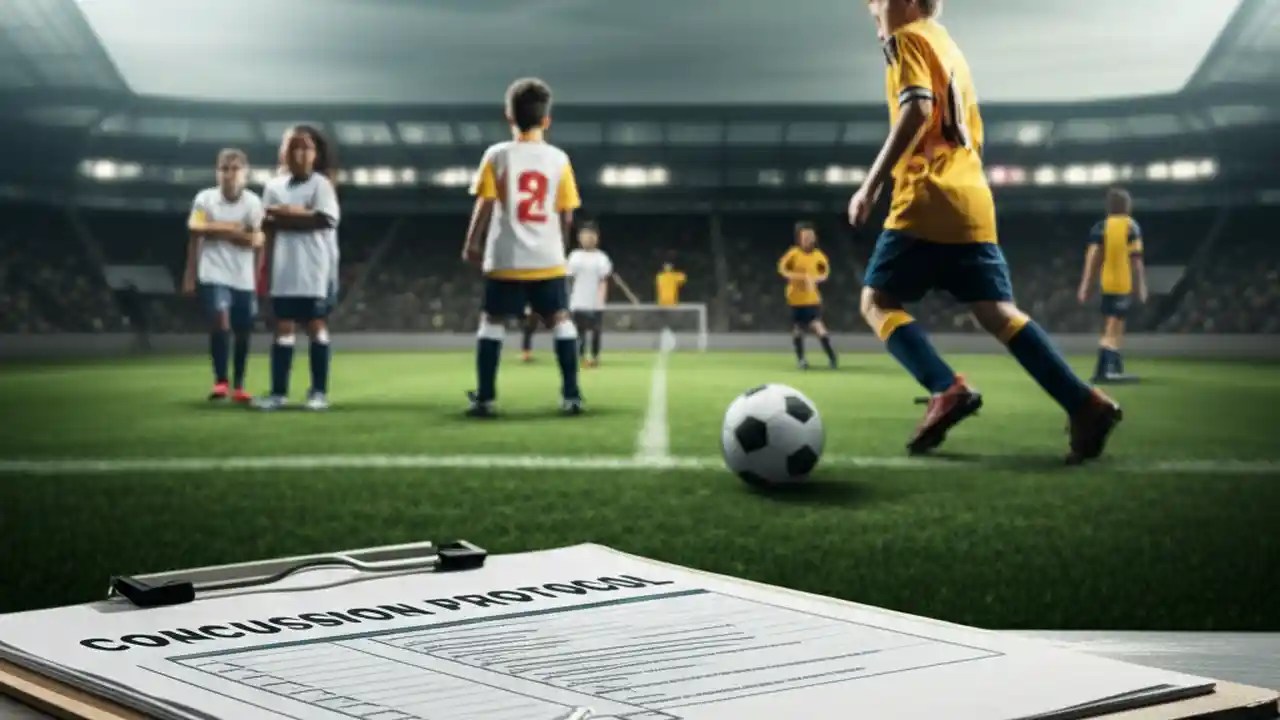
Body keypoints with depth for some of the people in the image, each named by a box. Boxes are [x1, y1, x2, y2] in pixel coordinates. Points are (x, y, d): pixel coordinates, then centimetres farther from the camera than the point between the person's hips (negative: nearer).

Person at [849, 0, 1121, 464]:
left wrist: (871, 185, -18)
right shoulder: (949, 48, 26)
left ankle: (947, 390, -17)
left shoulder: (908, 39, 0)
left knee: (877, 300, 2)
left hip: (928, 202, -8)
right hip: (973, 203, 8)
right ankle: (1086, 405, -11)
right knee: (996, 311, 2)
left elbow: (917, 109, -17)